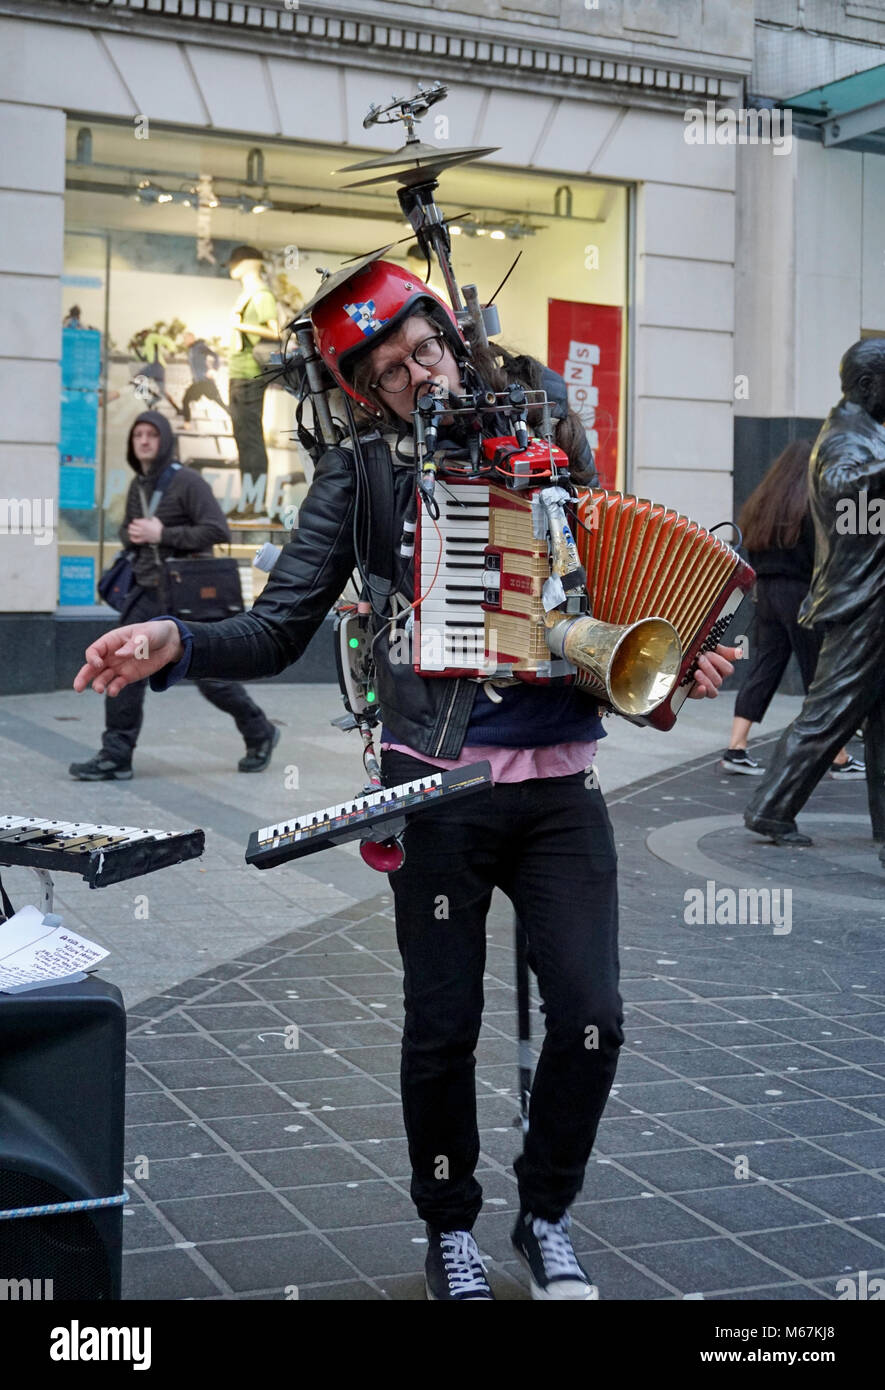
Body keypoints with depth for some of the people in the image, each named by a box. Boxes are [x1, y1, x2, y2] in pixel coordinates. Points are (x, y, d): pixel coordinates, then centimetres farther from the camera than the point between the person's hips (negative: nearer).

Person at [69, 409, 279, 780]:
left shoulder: (187, 482, -11)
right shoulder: (137, 486, 11)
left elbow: (218, 531, -18)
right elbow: (127, 530, 26)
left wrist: (162, 534, -20)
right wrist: (132, 535, 1)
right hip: (147, 593, 6)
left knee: (209, 675, 3)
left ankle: (260, 734, 25)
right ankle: (116, 757, -2)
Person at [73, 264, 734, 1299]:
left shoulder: (543, 425, 6)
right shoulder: (363, 471, -1)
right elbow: (276, 632, -3)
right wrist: (177, 645, -21)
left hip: (560, 785, 2)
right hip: (439, 786, -2)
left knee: (591, 1017, 0)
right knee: (444, 1025, 6)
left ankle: (546, 1216, 26)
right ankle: (450, 1233, 30)